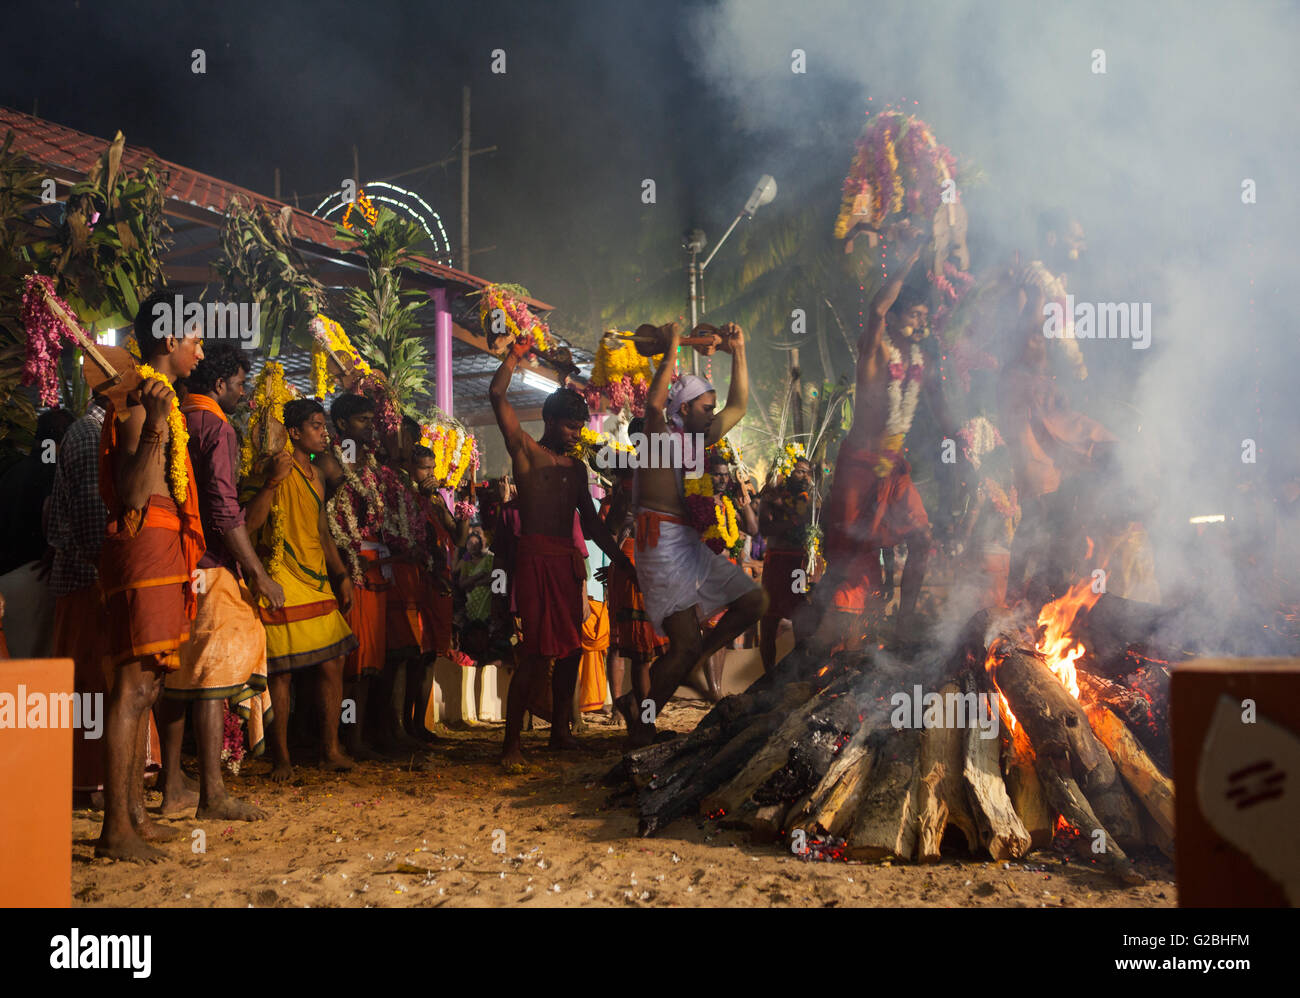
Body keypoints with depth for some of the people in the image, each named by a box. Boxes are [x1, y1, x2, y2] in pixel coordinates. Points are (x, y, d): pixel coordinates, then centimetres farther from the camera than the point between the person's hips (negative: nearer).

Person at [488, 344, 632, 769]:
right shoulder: (526, 451, 2)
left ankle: (560, 731, 20)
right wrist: (515, 354, -2)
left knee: (570, 649, 9)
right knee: (535, 653, -12)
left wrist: (622, 560, 21)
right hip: (535, 558, -7)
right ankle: (511, 742, -9)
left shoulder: (576, 467, 20)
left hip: (568, 560, 7)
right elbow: (497, 395, -8)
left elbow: (591, 521, 24)